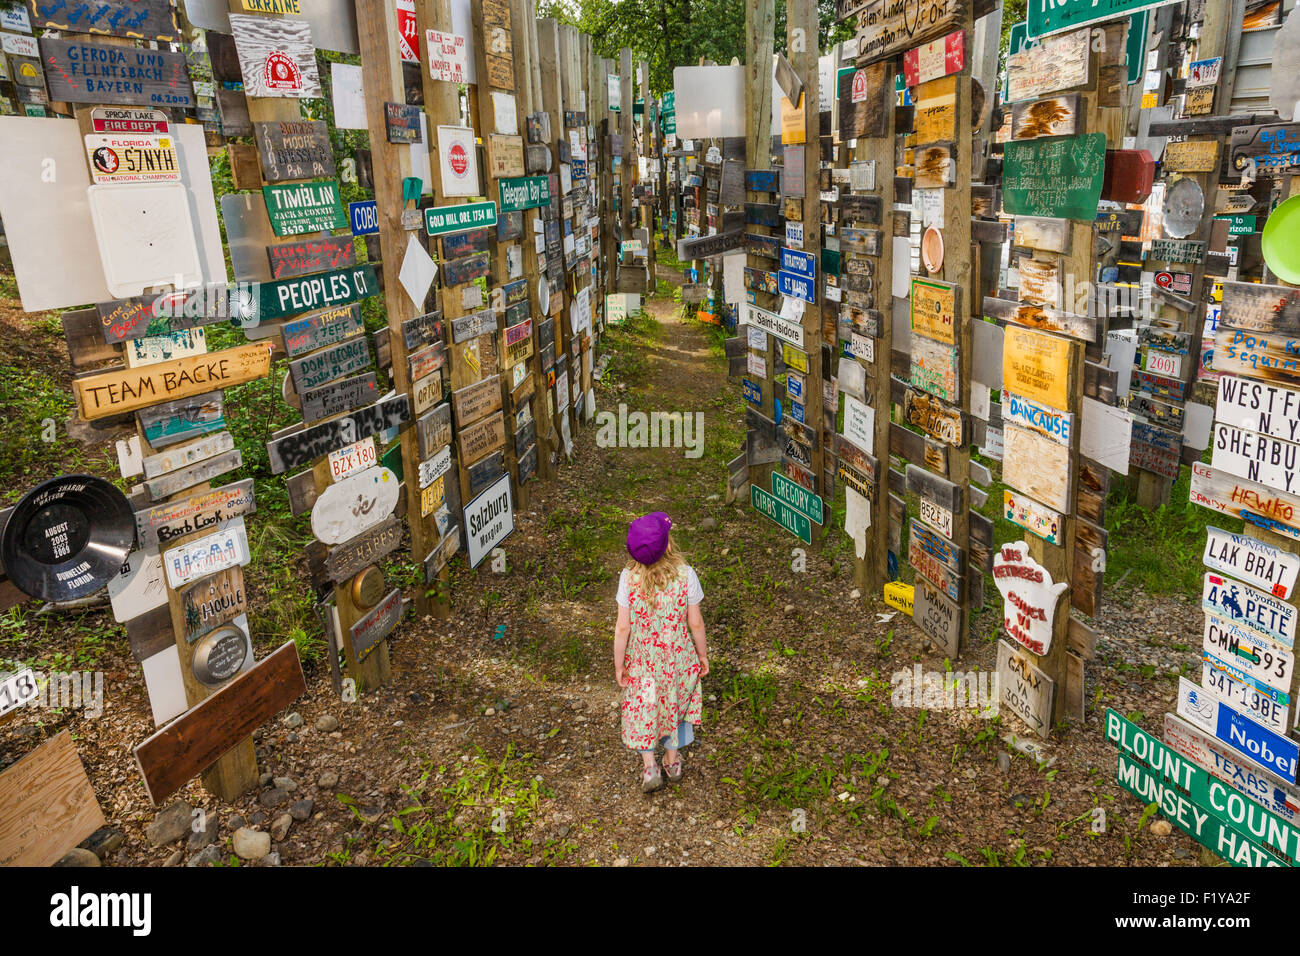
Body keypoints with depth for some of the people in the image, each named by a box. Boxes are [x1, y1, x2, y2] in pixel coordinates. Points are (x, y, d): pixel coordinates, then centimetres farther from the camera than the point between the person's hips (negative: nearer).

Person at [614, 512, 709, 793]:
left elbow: (623, 628, -16)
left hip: (642, 656, -1)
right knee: (674, 703, 25)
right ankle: (672, 760, 43)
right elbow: (695, 623, -13)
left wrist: (619, 664, -1)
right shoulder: (685, 574, -23)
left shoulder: (629, 577, -23)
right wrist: (702, 654, 5)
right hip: (677, 655, 1)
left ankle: (649, 766, 24)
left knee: (642, 707, 23)